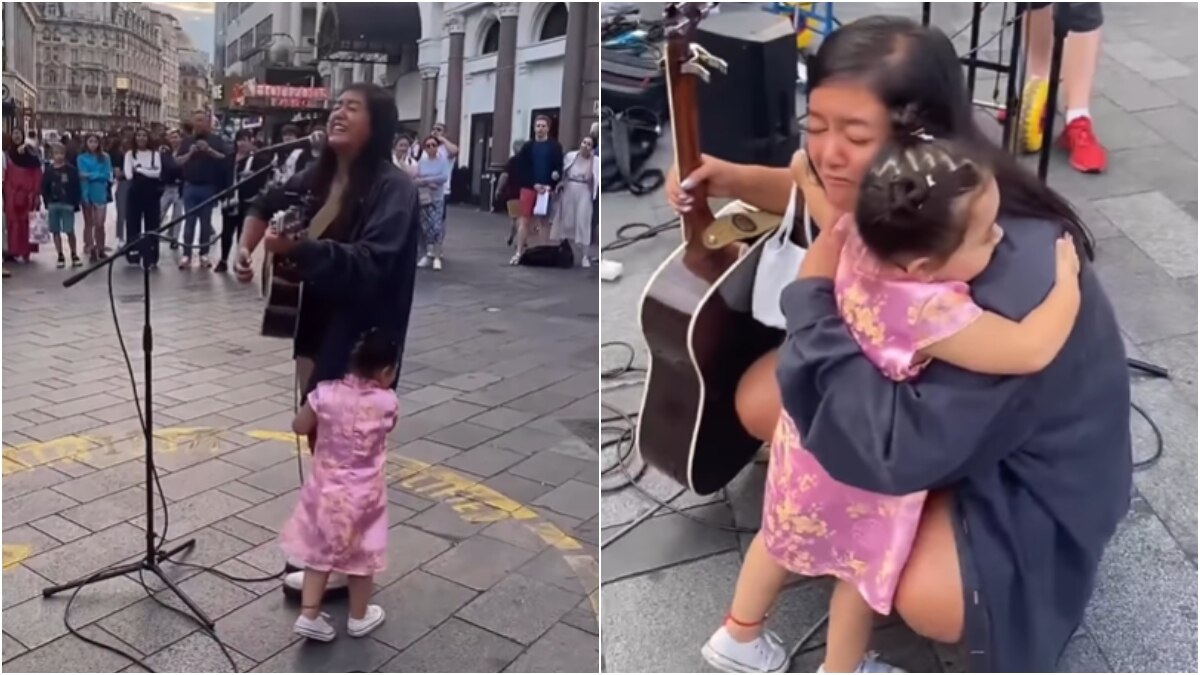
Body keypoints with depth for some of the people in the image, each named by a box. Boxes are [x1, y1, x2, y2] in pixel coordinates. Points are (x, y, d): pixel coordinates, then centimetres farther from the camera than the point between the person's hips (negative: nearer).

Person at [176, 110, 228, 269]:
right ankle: (186, 254, 3)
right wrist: (190, 153, -11)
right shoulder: (186, 141, 10)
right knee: (189, 220, 1)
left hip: (208, 187, -1)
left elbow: (225, 159, -6)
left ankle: (204, 254, 11)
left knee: (206, 221, 5)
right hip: (190, 186, 2)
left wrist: (209, 150, -19)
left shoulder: (216, 140, 4)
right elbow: (177, 161, 5)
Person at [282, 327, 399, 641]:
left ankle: (308, 616, 21)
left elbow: (299, 427, 1)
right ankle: (359, 618, 32)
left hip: (326, 490, 2)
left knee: (319, 553, 20)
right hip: (364, 495, -2)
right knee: (362, 557, 17)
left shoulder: (326, 393, -13)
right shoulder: (387, 402, -17)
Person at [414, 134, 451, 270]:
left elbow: (444, 177, -15)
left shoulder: (443, 161, -2)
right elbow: (416, 179, 0)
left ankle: (437, 257, -7)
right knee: (424, 227, 3)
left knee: (437, 227, -11)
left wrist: (425, 179, -14)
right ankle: (425, 255, 13)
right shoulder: (421, 162, 5)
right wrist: (429, 183, -18)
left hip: (437, 199, -2)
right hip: (423, 198, 2)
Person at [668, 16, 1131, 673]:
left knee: (922, 598, -27)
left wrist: (819, 287, -36)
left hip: (1025, 465, -6)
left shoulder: (1008, 272, -39)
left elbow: (892, 452, -41)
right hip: (915, 377, 7)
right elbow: (823, 195, 8)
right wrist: (735, 180, -9)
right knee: (760, 400, -2)